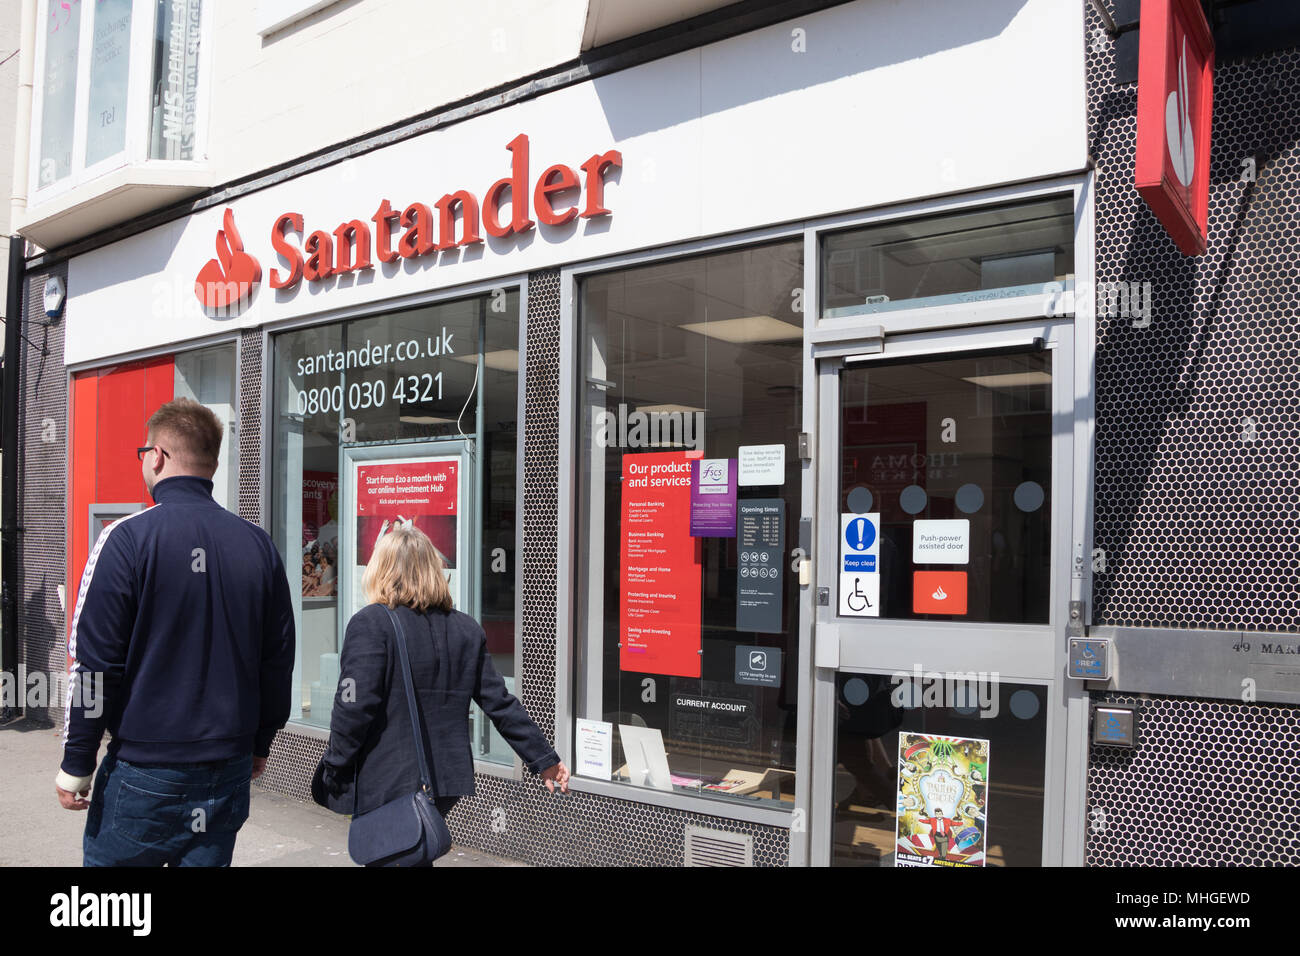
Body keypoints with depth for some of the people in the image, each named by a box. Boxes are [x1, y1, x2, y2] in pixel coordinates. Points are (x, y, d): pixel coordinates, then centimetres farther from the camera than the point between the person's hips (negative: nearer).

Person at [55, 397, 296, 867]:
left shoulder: (127, 538, -11)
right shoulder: (259, 545, 3)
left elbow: (94, 664, -11)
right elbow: (278, 660, 8)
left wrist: (76, 767, -2)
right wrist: (260, 743, 19)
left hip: (144, 774, -4)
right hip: (229, 771, 4)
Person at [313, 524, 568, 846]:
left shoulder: (371, 623, -9)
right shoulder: (467, 629, 8)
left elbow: (354, 708, -15)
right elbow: (501, 703, 8)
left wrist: (334, 771, -4)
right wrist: (544, 758, 14)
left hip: (387, 784, -6)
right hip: (446, 783, 6)